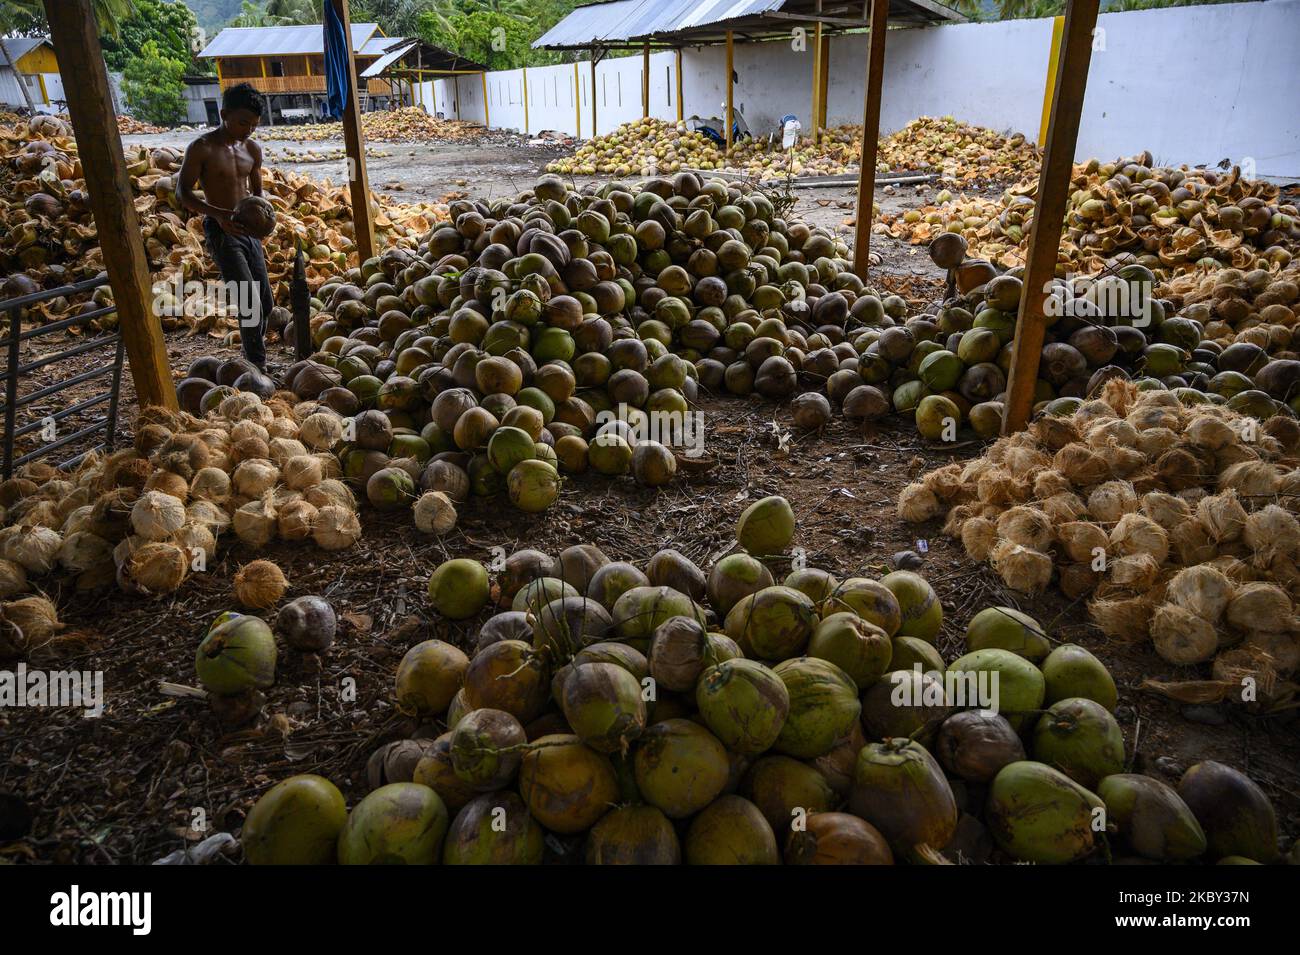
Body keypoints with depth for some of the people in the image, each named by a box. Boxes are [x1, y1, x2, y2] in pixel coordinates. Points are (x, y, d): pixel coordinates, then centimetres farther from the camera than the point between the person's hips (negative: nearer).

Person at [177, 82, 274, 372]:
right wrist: (218, 214, -26)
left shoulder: (252, 149, 7)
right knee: (250, 301, -16)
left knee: (266, 302, 8)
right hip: (221, 231, -6)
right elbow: (183, 192, -9)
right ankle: (257, 366, -10)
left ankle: (252, 357, 25)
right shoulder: (202, 148, -11)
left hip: (248, 229, 7)